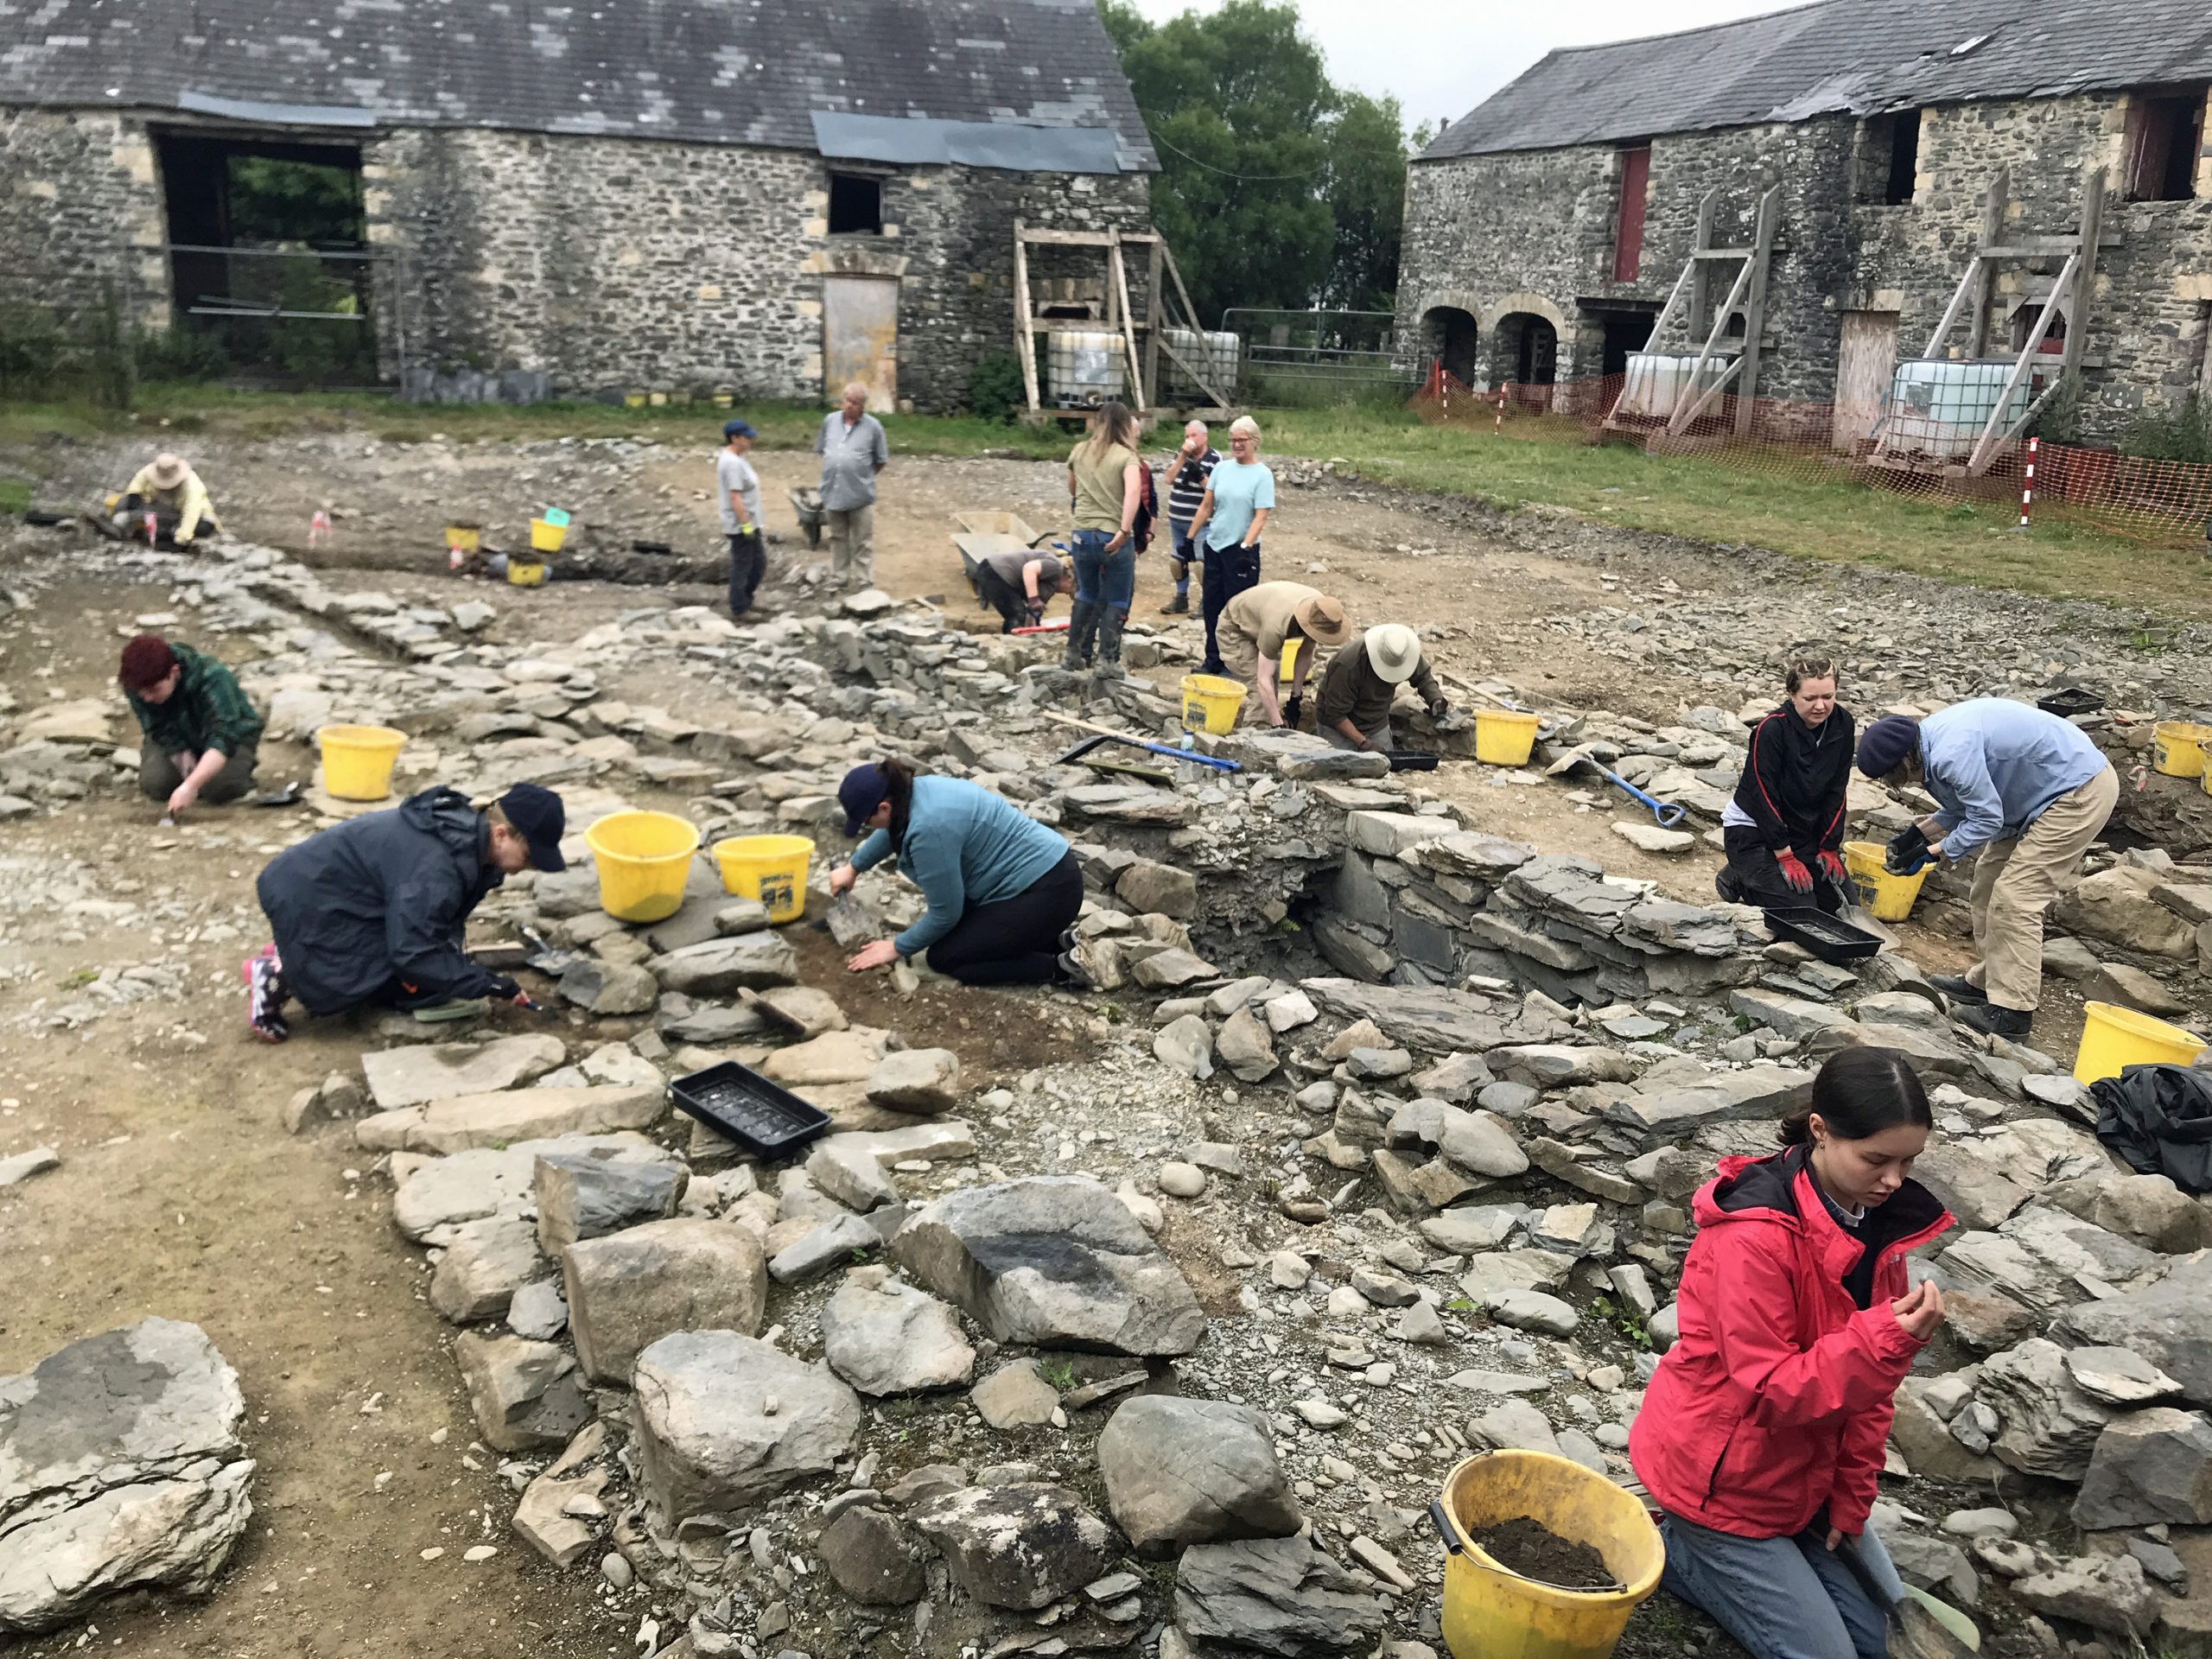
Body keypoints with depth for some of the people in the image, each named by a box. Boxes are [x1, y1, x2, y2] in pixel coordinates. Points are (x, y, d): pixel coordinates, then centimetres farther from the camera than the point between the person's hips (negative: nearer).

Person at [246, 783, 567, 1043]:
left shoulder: (471, 834, -5)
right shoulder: (435, 868, -35)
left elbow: (444, 919, 7)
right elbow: (413, 953, -33)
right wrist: (487, 983, -29)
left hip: (343, 890, 9)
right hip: (304, 895, -9)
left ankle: (291, 956, 18)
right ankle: (277, 974, -1)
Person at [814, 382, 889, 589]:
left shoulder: (873, 426, -7)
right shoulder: (829, 420, 3)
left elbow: (881, 461, 1)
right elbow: (820, 449, 17)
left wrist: (863, 476, 4)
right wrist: (833, 469, 11)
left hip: (860, 495, -4)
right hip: (833, 492, 4)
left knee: (863, 543, 2)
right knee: (838, 539, 15)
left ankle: (864, 583, 9)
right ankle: (839, 580, 25)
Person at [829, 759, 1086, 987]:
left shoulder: (929, 827, -24)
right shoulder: (917, 792, 4)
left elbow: (944, 914, -15)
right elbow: (891, 831, 30)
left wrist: (897, 948, -1)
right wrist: (853, 869, 40)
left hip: (1048, 891, -10)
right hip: (1043, 870, 10)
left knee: (944, 958, -4)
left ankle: (1061, 964, -7)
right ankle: (1056, 935, 14)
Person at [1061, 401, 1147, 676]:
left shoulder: (1079, 452, 8)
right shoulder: (1127, 457, -6)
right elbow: (1133, 492, -23)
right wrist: (1125, 531, -26)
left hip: (1082, 534, 4)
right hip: (1115, 538, -4)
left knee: (1086, 596, 21)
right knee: (1116, 601, 7)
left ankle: (1074, 654, 24)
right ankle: (1108, 660, 6)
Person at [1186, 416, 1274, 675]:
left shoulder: (1262, 475, -7)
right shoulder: (1222, 468, 7)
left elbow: (1261, 517, -14)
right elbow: (1206, 507, 12)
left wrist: (1246, 547, -24)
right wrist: (1190, 538, 9)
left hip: (1241, 550, -5)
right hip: (1214, 546, 5)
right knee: (1212, 606, 10)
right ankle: (1213, 661, 22)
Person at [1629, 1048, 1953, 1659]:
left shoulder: (1878, 1218, -5)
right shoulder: (1755, 1234, -29)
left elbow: (1870, 1375, 3)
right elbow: (1768, 1388, -27)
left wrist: (1852, 1502, 1)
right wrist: (1887, 1338, -39)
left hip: (1804, 1470, 8)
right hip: (1723, 1479, -7)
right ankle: (1667, 1545, 11)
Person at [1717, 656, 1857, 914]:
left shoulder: (1842, 723, -8)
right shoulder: (1772, 729, -25)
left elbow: (1836, 790, -2)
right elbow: (1764, 795, -22)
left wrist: (1829, 847, -3)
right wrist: (1786, 857, -20)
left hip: (1805, 829, 7)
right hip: (1752, 828, -6)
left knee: (1841, 903, 7)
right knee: (1800, 911, -16)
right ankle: (1738, 879, 8)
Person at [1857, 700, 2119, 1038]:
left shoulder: (1952, 755, -29)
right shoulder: (1934, 740, 2)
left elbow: (1986, 819, -22)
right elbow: (1965, 807, 13)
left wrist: (1929, 852, -17)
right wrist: (1916, 834, 4)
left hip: (2081, 792, -11)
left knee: (2015, 897, -11)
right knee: (1990, 876, 14)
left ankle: (2012, 1011, -6)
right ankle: (1987, 981, 25)